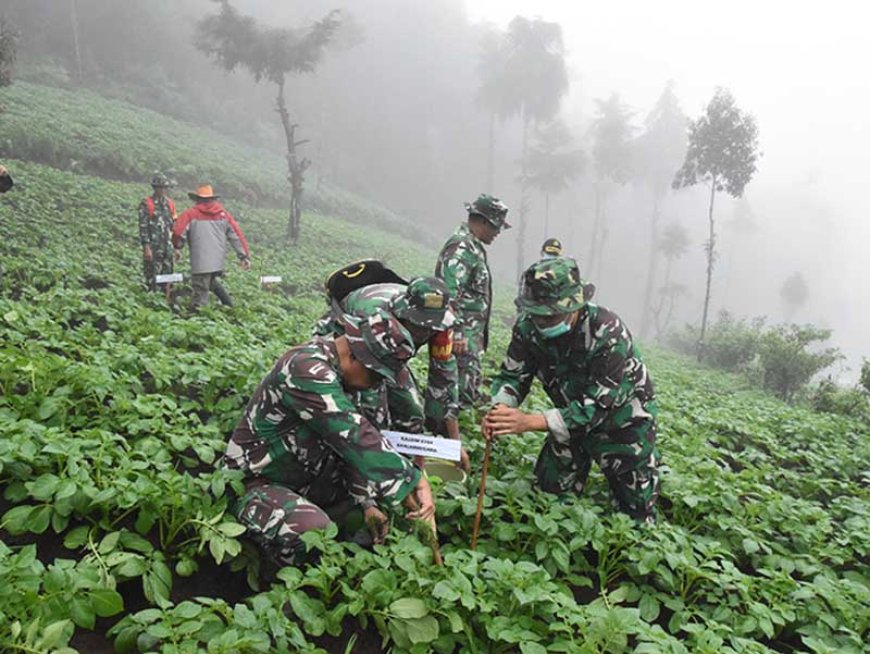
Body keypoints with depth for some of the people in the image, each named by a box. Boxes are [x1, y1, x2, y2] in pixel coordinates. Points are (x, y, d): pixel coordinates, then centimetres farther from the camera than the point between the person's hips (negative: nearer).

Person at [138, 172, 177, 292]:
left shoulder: (170, 203, 11)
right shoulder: (146, 204, -6)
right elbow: (143, 227, -10)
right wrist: (146, 247, -16)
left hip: (168, 247, 5)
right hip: (153, 248, -5)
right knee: (152, 279, -3)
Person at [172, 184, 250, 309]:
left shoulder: (191, 214, -2)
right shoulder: (224, 214, 10)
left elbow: (178, 232, -10)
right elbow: (237, 236, 6)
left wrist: (177, 248, 9)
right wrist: (245, 256, 5)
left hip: (201, 263, -5)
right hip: (219, 261, 5)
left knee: (200, 292, -2)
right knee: (212, 282, 27)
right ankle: (230, 306, 21)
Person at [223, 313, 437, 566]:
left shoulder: (329, 367, 2)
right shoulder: (307, 369, -28)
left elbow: (348, 444, 3)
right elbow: (356, 437, -35)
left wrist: (367, 503, -5)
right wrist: (413, 482, -33)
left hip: (300, 477, 9)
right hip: (253, 482, -9)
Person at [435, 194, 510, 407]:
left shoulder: (473, 247, 17)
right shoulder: (461, 248, -16)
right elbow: (451, 293, -23)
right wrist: (456, 333, -25)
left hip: (472, 332, 11)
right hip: (464, 334, -11)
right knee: (467, 389, -9)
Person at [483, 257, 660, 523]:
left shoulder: (608, 332, -37)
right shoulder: (528, 326, -22)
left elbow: (597, 406, -38)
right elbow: (513, 375, -14)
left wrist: (531, 422, -48)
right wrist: (500, 410, -40)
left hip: (623, 420, -4)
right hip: (574, 416, 4)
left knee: (635, 513, 7)